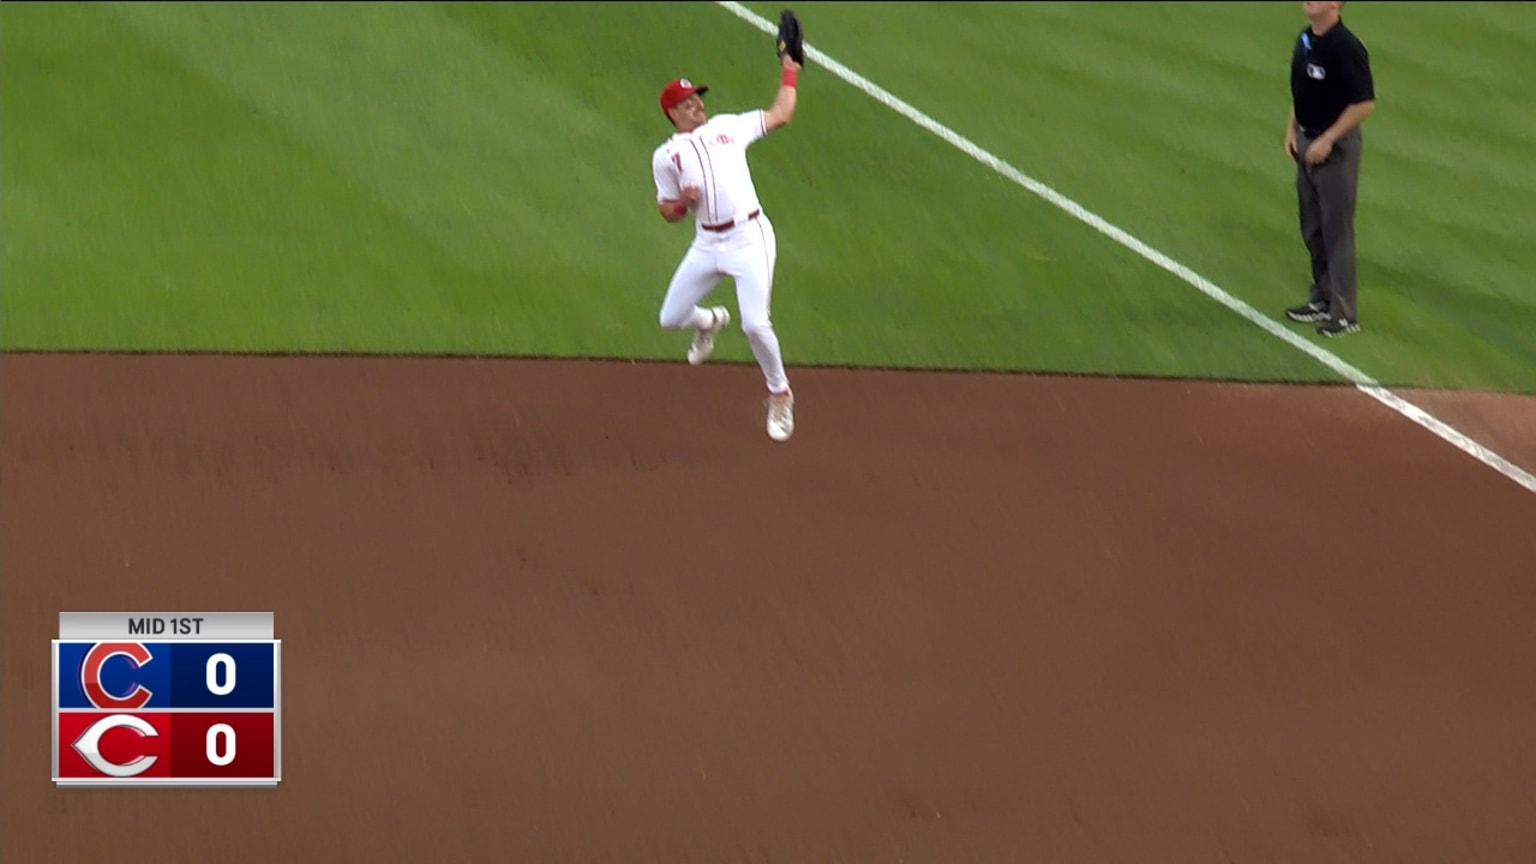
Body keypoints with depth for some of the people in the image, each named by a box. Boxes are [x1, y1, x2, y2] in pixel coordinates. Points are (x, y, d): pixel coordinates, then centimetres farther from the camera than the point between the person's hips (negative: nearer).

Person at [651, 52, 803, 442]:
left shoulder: (727, 127, 11)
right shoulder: (666, 156, 9)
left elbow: (779, 115, 16)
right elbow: (668, 211, 11)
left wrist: (789, 74, 15)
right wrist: (682, 201, -9)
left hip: (750, 238, -2)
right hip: (707, 244, 3)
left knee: (755, 325, -16)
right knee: (671, 318, 5)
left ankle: (780, 395, 8)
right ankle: (709, 322, 44)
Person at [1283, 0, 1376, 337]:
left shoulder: (1346, 47, -21)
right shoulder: (1305, 39, 5)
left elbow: (1365, 103, -20)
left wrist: (1327, 140, -20)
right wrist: (1292, 129, 9)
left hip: (1335, 147, -9)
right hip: (1307, 142, 9)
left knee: (1337, 230, -3)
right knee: (1313, 229, 16)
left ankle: (1344, 313, 4)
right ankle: (1323, 299, 28)